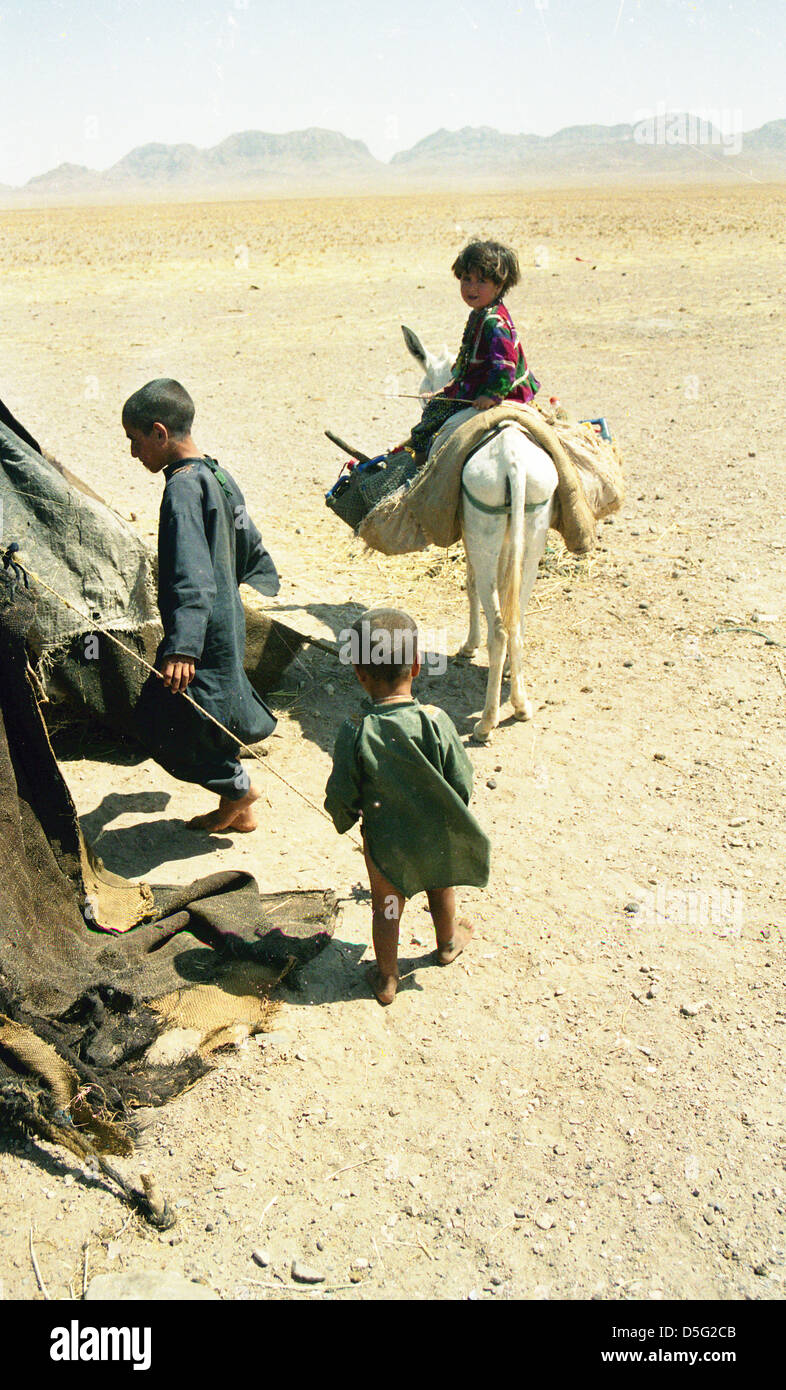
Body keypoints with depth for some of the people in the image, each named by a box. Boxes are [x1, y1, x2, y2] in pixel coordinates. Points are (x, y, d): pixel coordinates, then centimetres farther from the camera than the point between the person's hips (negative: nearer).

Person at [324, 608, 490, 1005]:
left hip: (383, 840, -1)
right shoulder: (435, 722, -23)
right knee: (440, 888, 29)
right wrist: (450, 816, 9)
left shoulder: (354, 733, -24)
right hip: (436, 837, 2)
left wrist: (343, 820, 9)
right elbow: (462, 782, -13)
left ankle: (386, 978, 34)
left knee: (385, 907, 19)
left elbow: (341, 796, -14)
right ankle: (447, 942, 54)